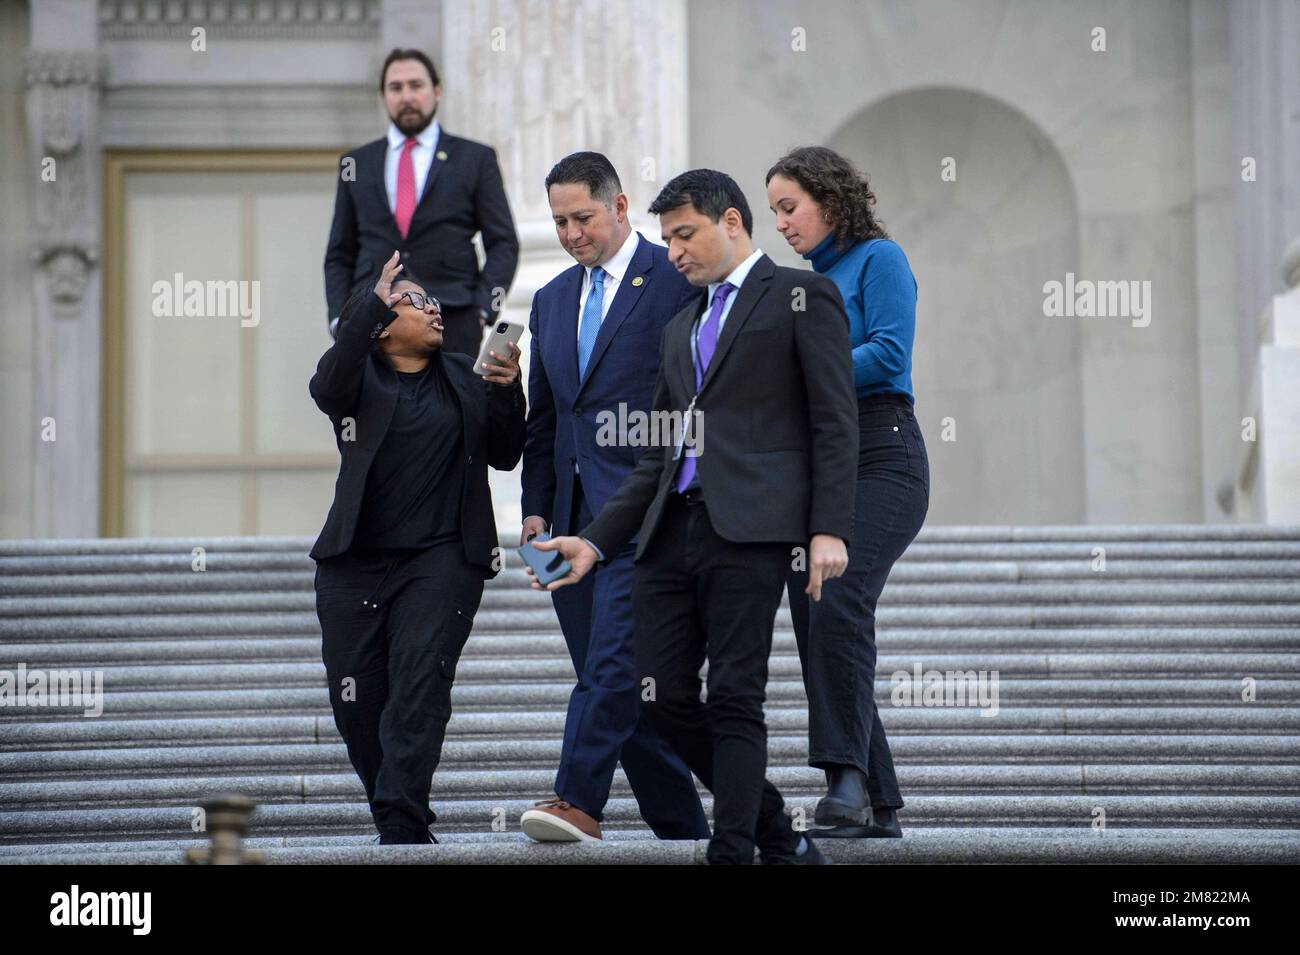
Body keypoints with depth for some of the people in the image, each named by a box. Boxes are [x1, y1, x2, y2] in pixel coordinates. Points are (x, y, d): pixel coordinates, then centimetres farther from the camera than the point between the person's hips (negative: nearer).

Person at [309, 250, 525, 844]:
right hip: (355, 565, 1)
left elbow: (504, 456, 10)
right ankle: (393, 812, 21)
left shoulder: (463, 379, 13)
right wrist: (373, 303, -24)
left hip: (441, 559, 0)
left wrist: (506, 392, -7)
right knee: (356, 700, 2)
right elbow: (329, 388, -18)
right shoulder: (362, 379, 6)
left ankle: (402, 822, -21)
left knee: (420, 680, -17)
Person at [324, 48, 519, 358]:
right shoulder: (357, 164, 16)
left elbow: (503, 244, 6)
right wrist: (339, 318, 2)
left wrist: (482, 309, -7)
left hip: (451, 323, -1)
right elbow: (340, 254, 17)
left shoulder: (475, 158, 10)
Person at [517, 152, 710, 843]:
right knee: (623, 680, 6)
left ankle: (578, 799, -24)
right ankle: (682, 827, 13)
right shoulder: (552, 300, 20)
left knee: (614, 656, -18)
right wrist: (536, 507, 13)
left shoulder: (677, 280, -2)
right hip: (574, 514, 7)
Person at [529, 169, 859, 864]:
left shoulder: (801, 296, 5)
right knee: (663, 696, 2)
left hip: (749, 524, -7)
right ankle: (778, 838, 15)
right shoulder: (681, 327, 26)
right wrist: (595, 541, 14)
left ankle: (732, 853, -9)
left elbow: (834, 423, -4)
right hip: (672, 530, 7)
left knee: (734, 697, -11)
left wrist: (829, 529, -14)